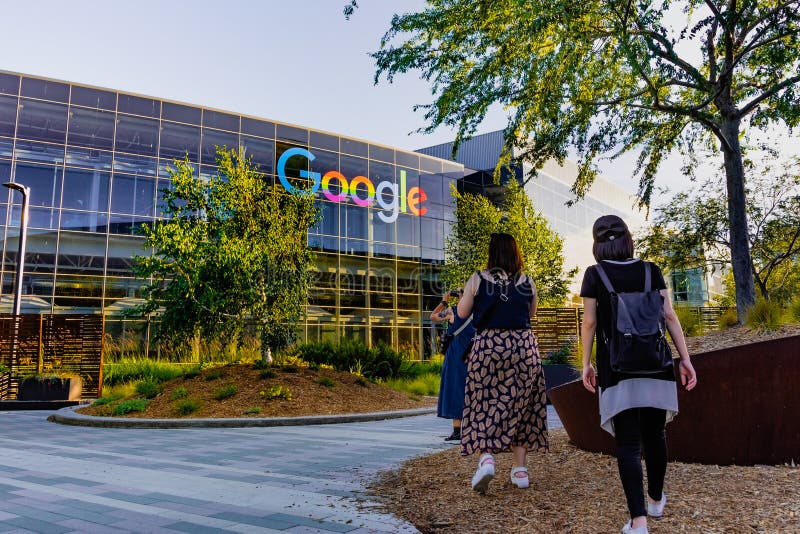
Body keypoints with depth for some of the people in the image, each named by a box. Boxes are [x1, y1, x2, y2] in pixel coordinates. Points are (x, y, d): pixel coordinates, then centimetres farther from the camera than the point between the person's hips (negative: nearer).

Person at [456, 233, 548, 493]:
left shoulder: (477, 280, -4)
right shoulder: (527, 282, 2)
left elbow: (462, 313, 4)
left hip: (488, 345, -2)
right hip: (524, 345, 2)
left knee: (485, 404, 6)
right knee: (521, 405, 11)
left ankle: (486, 457, -13)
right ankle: (519, 468, 16)